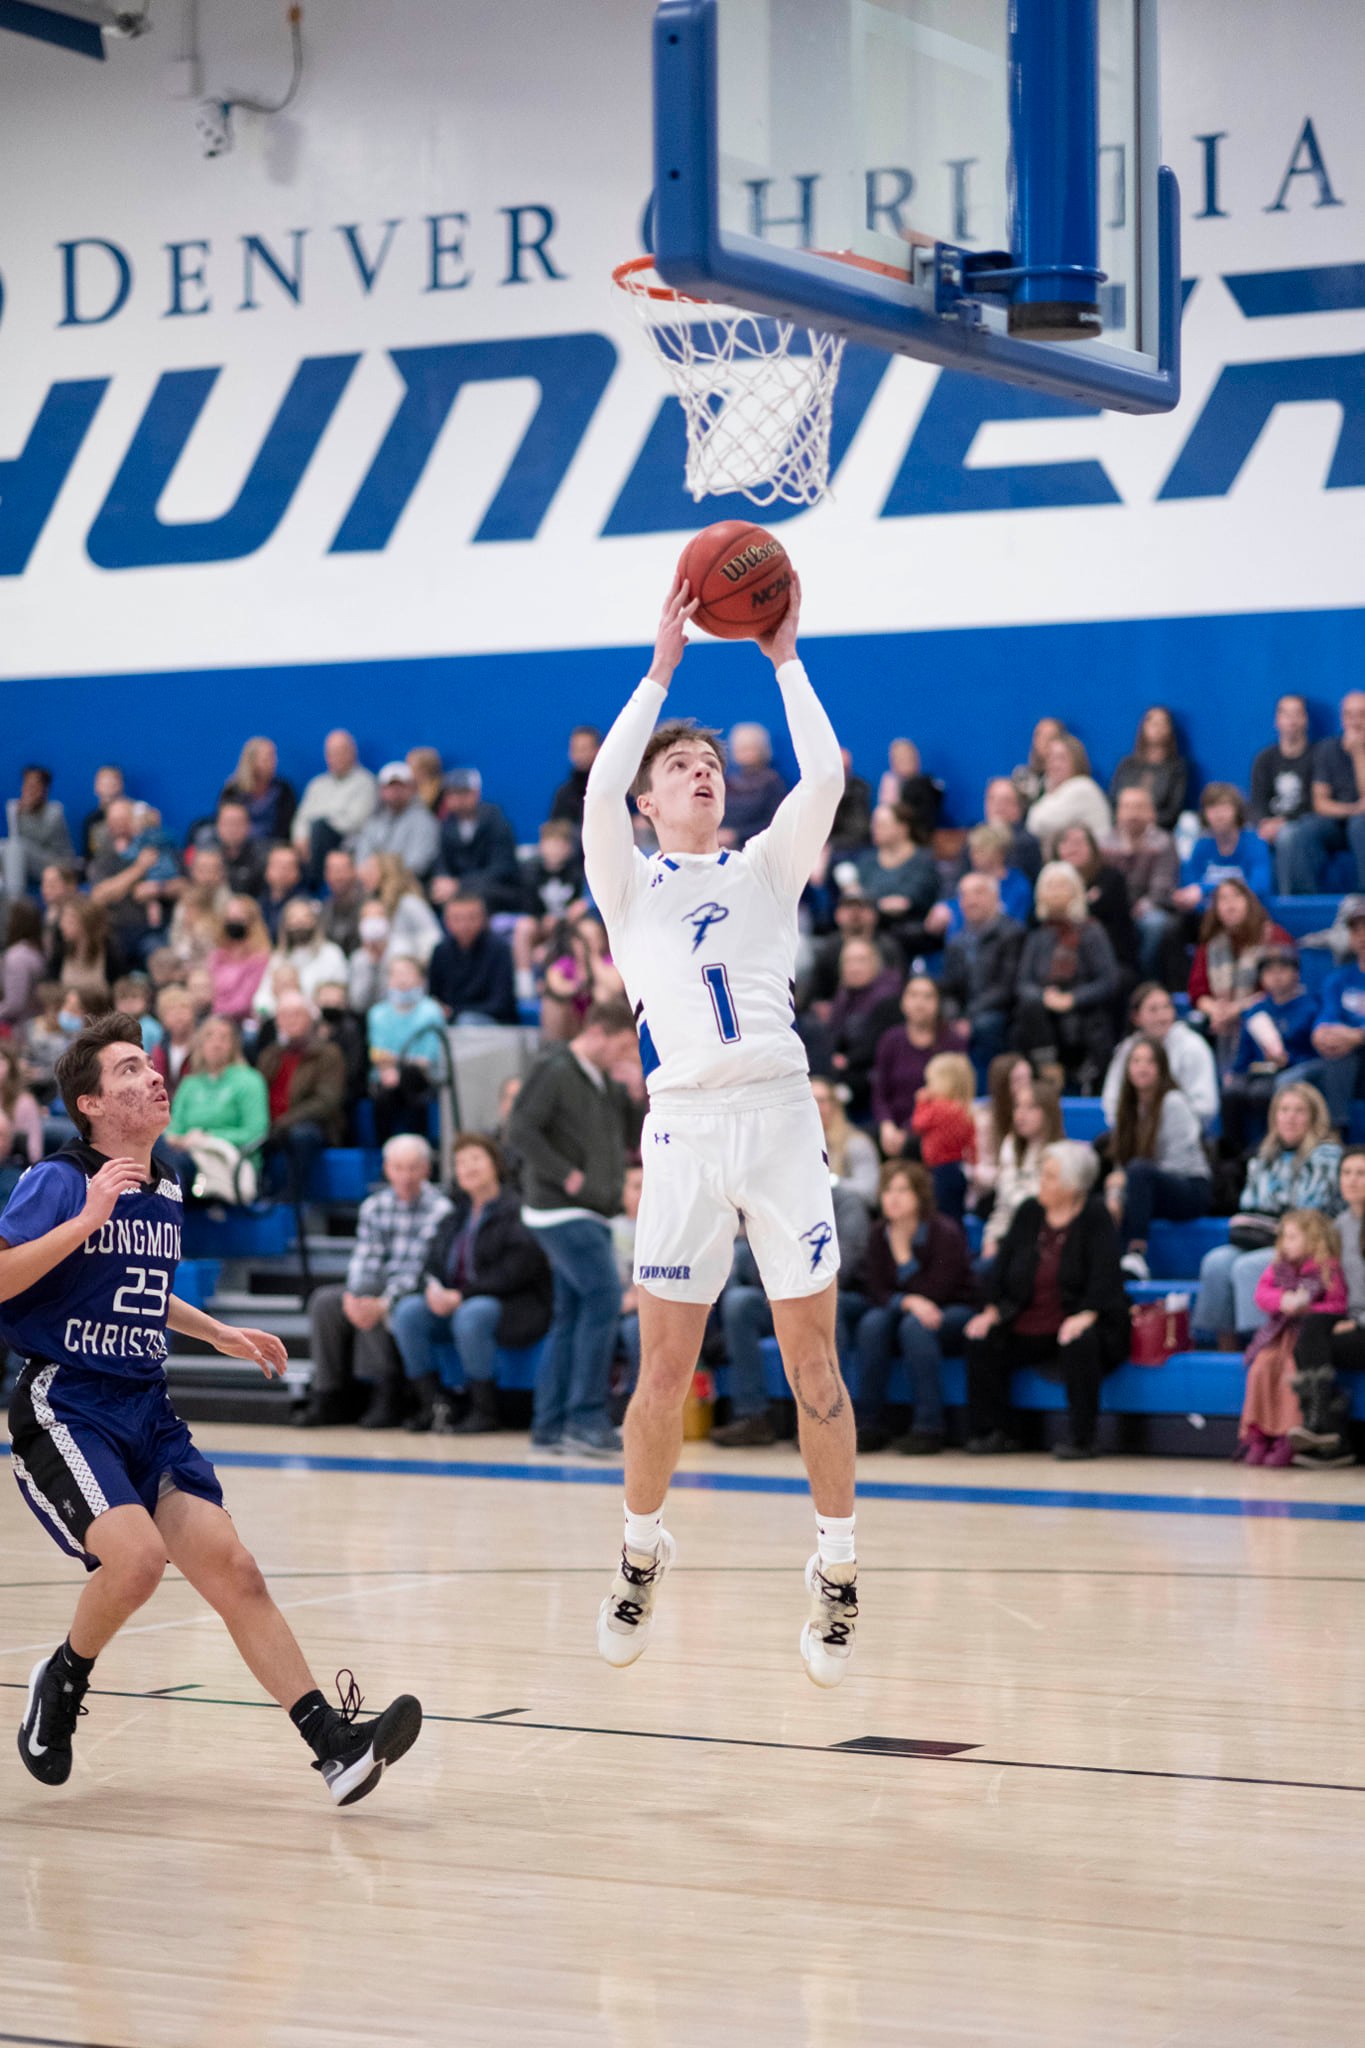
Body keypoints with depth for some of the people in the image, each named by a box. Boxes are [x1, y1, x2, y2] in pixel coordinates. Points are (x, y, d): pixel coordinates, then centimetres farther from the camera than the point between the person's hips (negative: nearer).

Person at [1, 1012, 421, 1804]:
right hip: (64, 1407, -7)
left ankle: (337, 1744, -8)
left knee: (234, 1572, -4)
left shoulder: (165, 1189, 13)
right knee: (138, 1556, -27)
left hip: (147, 1412, 7)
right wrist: (85, 1220, -29)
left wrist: (219, 1334, 25)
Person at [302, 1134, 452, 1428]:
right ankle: (329, 1397, -15)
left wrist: (385, 1301, -28)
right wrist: (354, 1295, -19)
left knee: (374, 1313, -32)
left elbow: (422, 1266, -16)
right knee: (324, 1302, -17)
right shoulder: (374, 1206, 11)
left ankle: (386, 1396, -22)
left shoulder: (439, 1210, -8)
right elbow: (364, 1258, 1)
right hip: (378, 1290, 6)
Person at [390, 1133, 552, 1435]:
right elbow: (433, 1261, 14)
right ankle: (433, 1403, -14)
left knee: (470, 1315, -37)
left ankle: (484, 1410, -25)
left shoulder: (517, 1213, -8)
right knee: (407, 1311, -16)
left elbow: (514, 1273, -18)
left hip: (516, 1308, -7)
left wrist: (461, 1295, -21)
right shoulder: (456, 1216, 16)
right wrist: (432, 1288, -12)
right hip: (453, 1303, 7)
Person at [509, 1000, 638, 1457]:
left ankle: (550, 1424, 11)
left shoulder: (606, 1084, 17)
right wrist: (567, 1175, -19)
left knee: (573, 1315, 8)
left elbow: (627, 1140, 20)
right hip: (561, 1211, -9)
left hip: (592, 1213, 9)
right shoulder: (554, 1071, -9)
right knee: (604, 1297, -17)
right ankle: (585, 1418, -15)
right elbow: (521, 1129, -17)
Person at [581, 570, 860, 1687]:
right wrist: (663, 667, -5)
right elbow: (600, 786, -7)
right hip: (686, 1129, -1)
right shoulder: (631, 883, 11)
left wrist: (784, 659, 4)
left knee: (813, 1361, -1)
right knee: (664, 1372, 1)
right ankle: (642, 1553, 22)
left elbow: (824, 773, 0)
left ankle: (838, 1569, 8)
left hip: (781, 1117, 1)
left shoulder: (767, 871, 15)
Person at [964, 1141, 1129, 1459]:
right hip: (1027, 1330, 6)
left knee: (1080, 1345, -37)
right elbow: (1003, 1264, 12)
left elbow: (1105, 1273, -17)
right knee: (981, 1342, -14)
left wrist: (1086, 1316, -30)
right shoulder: (1028, 1213, 11)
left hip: (1075, 1323, -6)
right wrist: (992, 1310, -1)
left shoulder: (1095, 1218, -5)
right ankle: (991, 1432, -4)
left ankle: (1080, 1438, -26)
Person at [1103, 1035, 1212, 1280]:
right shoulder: (1129, 1106, 10)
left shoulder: (1173, 1102, -8)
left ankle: (1137, 1255, -41)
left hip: (1191, 1191, -6)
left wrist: (1126, 1179, -15)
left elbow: (1180, 1162, -14)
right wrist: (1114, 1198, -13)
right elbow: (1119, 1161, 6)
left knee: (1139, 1170, -36)